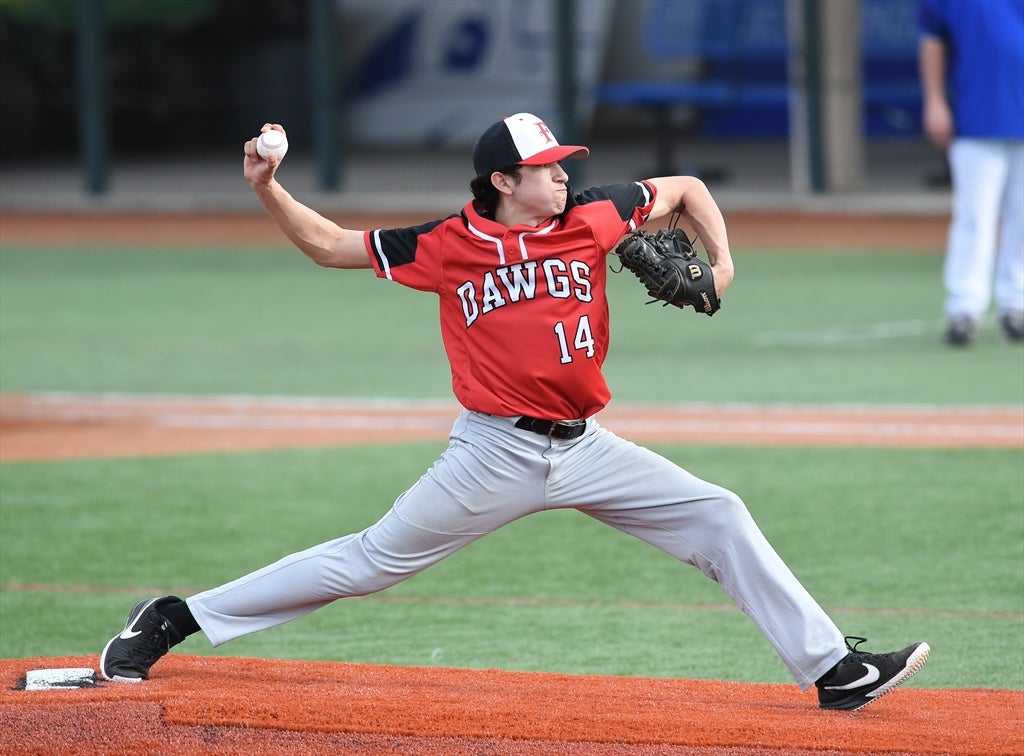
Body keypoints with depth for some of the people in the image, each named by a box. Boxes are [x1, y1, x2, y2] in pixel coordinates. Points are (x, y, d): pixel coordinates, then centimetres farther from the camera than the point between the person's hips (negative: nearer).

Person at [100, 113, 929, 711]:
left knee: (719, 517, -2)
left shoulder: (592, 219, -2)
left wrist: (720, 262, -1)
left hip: (584, 448, 4)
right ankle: (173, 620, 6)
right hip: (494, 457, -4)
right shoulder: (446, 247, -8)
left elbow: (686, 187, 13)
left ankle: (832, 668, 1)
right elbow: (331, 245, 2)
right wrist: (268, 190, -11)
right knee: (370, 562, -2)